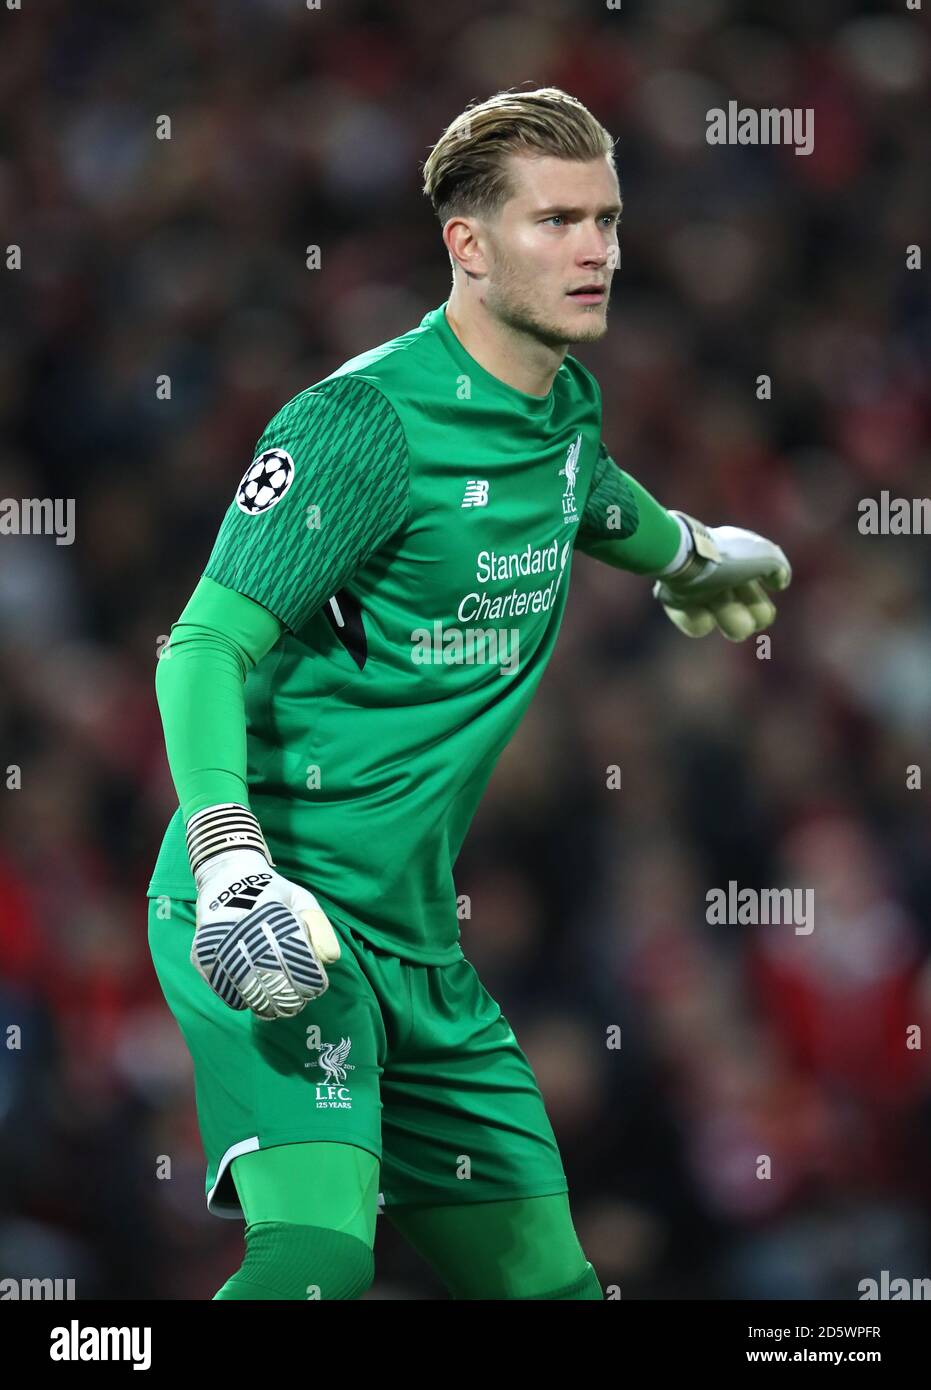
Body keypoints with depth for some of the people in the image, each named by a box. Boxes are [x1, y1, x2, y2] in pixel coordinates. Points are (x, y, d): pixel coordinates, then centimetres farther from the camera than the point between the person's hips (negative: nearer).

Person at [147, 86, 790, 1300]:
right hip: (284, 923, -9)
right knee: (317, 1252, -30)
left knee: (546, 1277, 8)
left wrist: (690, 554, 56)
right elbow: (205, 648, -19)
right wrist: (231, 856, -34)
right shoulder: (367, 422, -15)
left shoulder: (565, 411, 10)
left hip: (417, 933, 9)